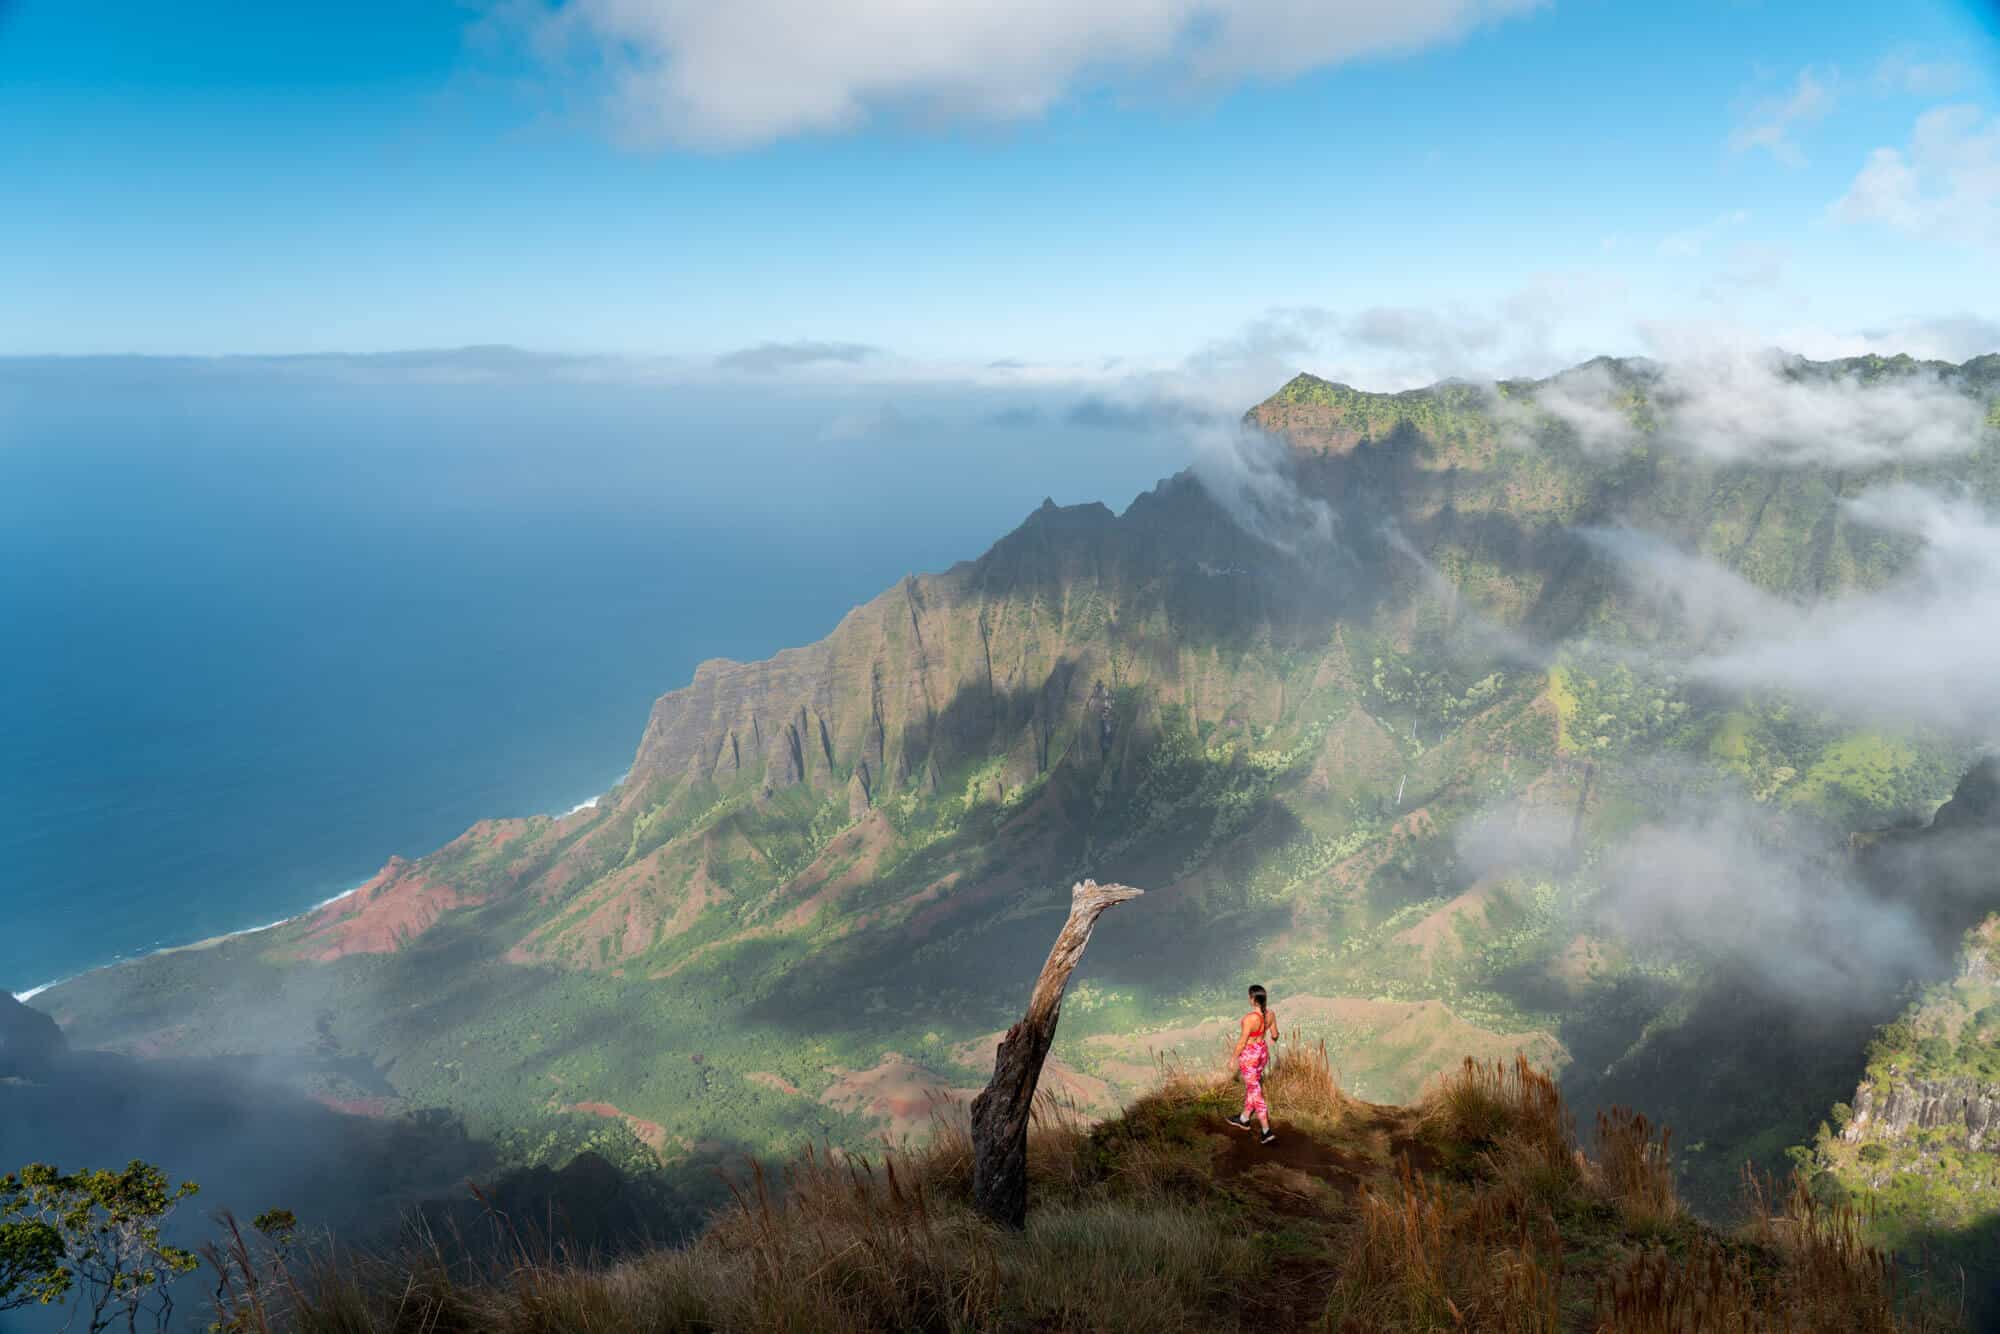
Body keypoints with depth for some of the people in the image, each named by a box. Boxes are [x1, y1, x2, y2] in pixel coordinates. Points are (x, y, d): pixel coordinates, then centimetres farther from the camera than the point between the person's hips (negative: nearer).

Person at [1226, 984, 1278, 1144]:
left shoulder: (1250, 1018, -32)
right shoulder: (1271, 1014, -11)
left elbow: (1242, 1041, -22)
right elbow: (1275, 1035, 3)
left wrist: (1234, 1057, -6)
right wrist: (1273, 1038, 28)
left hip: (1249, 1055, -7)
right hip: (1262, 1051, 7)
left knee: (1256, 1092, 5)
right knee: (1252, 1085, 24)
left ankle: (1267, 1131, 8)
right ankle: (1244, 1119, 42)